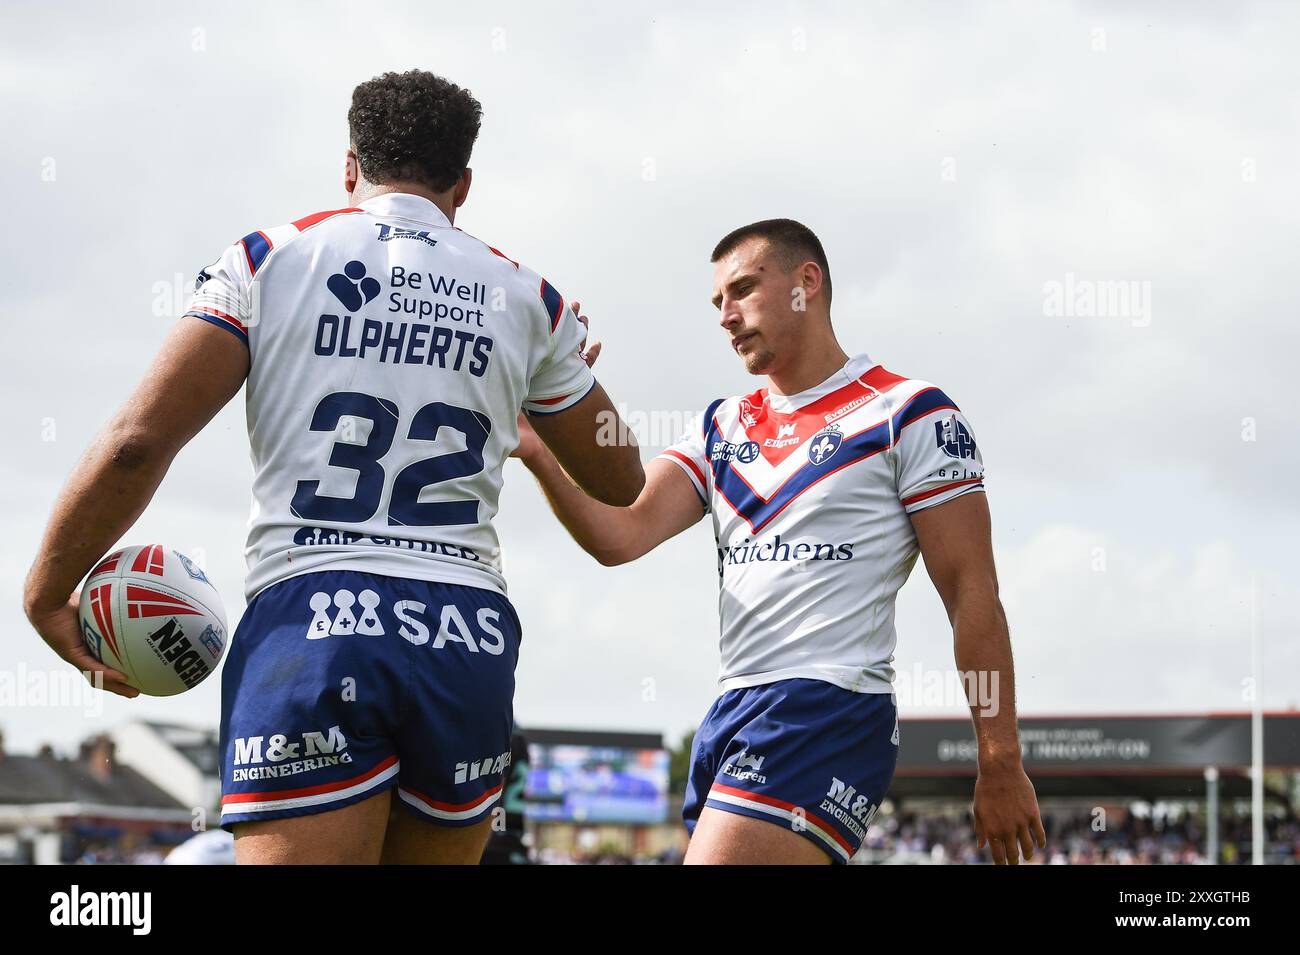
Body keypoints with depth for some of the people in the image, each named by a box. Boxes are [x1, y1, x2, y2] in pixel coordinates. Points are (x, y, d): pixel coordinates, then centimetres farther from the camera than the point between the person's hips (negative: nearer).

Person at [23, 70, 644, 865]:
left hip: (308, 623, -3)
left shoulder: (269, 258, 8)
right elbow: (622, 483, 25)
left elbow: (138, 442, -3)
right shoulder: (526, 298, 15)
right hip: (470, 637, 3)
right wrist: (569, 374, 45)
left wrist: (47, 597, 9)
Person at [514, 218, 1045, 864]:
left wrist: (1000, 763, -8)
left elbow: (972, 594, -4)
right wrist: (539, 453, -13)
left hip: (830, 711, -7)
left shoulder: (907, 413, 0)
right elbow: (620, 536, 5)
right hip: (732, 714, 8)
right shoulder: (721, 428, 19)